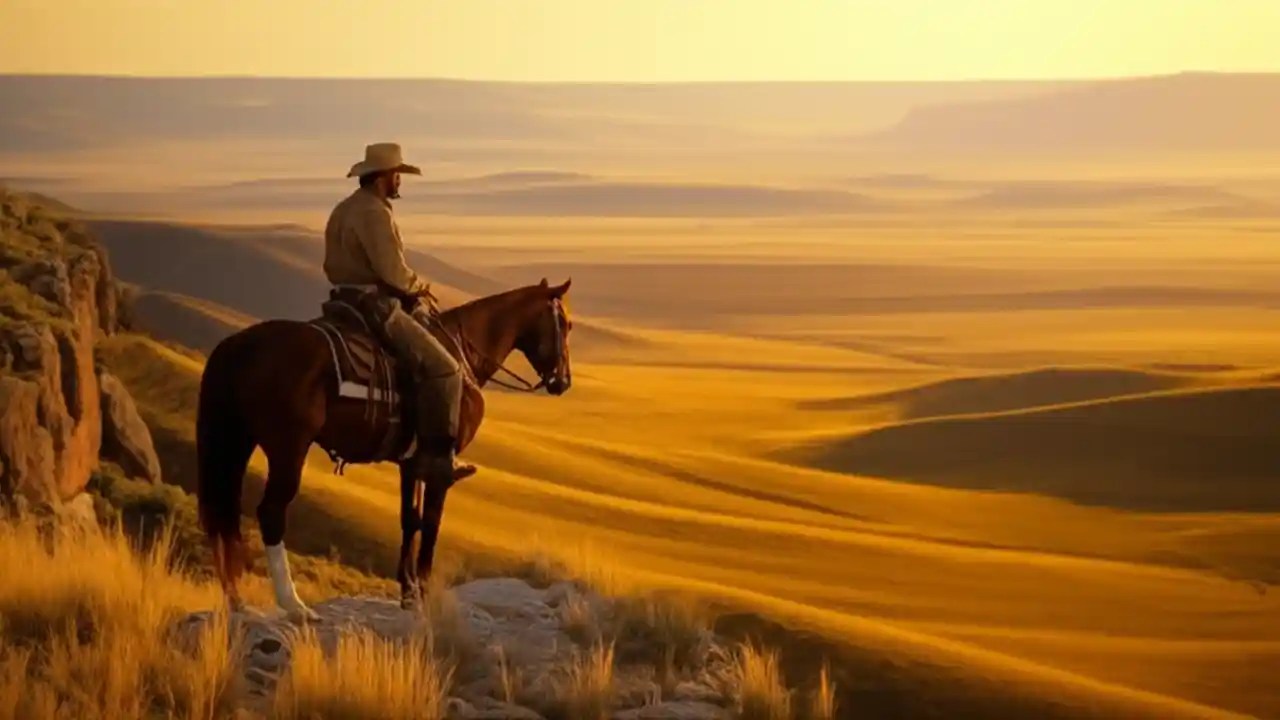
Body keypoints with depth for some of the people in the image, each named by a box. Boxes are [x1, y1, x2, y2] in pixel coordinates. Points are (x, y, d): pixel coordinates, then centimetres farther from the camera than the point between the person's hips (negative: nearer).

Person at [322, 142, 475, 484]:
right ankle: (437, 457, -16)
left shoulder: (344, 210, 16)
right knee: (444, 368, -13)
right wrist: (420, 287, -2)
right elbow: (393, 272, -23)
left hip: (349, 300, 11)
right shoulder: (374, 213, -17)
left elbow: (334, 266, 22)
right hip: (375, 306, -11)